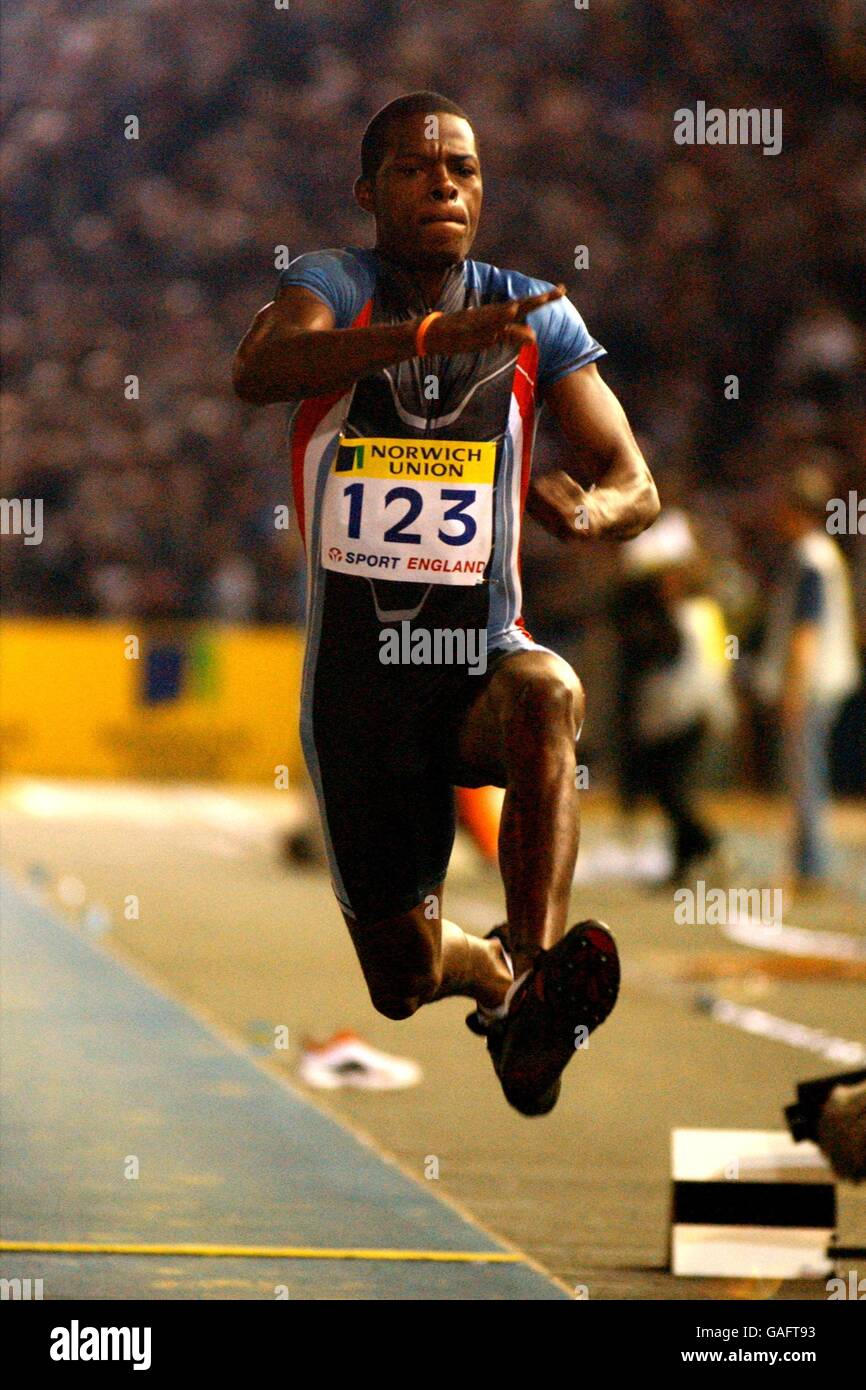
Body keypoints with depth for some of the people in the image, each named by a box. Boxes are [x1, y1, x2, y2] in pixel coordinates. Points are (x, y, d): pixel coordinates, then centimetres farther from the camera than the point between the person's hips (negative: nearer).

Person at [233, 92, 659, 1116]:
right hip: (355, 676, 0)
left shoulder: (534, 315, 3)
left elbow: (635, 484, -1)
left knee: (547, 693, -38)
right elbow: (257, 371, -29)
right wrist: (429, 334, -44)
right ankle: (489, 965, 40)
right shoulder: (333, 285, -5)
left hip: (481, 657, 0)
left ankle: (533, 979, -45)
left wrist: (588, 510, -27)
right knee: (402, 985, 5)